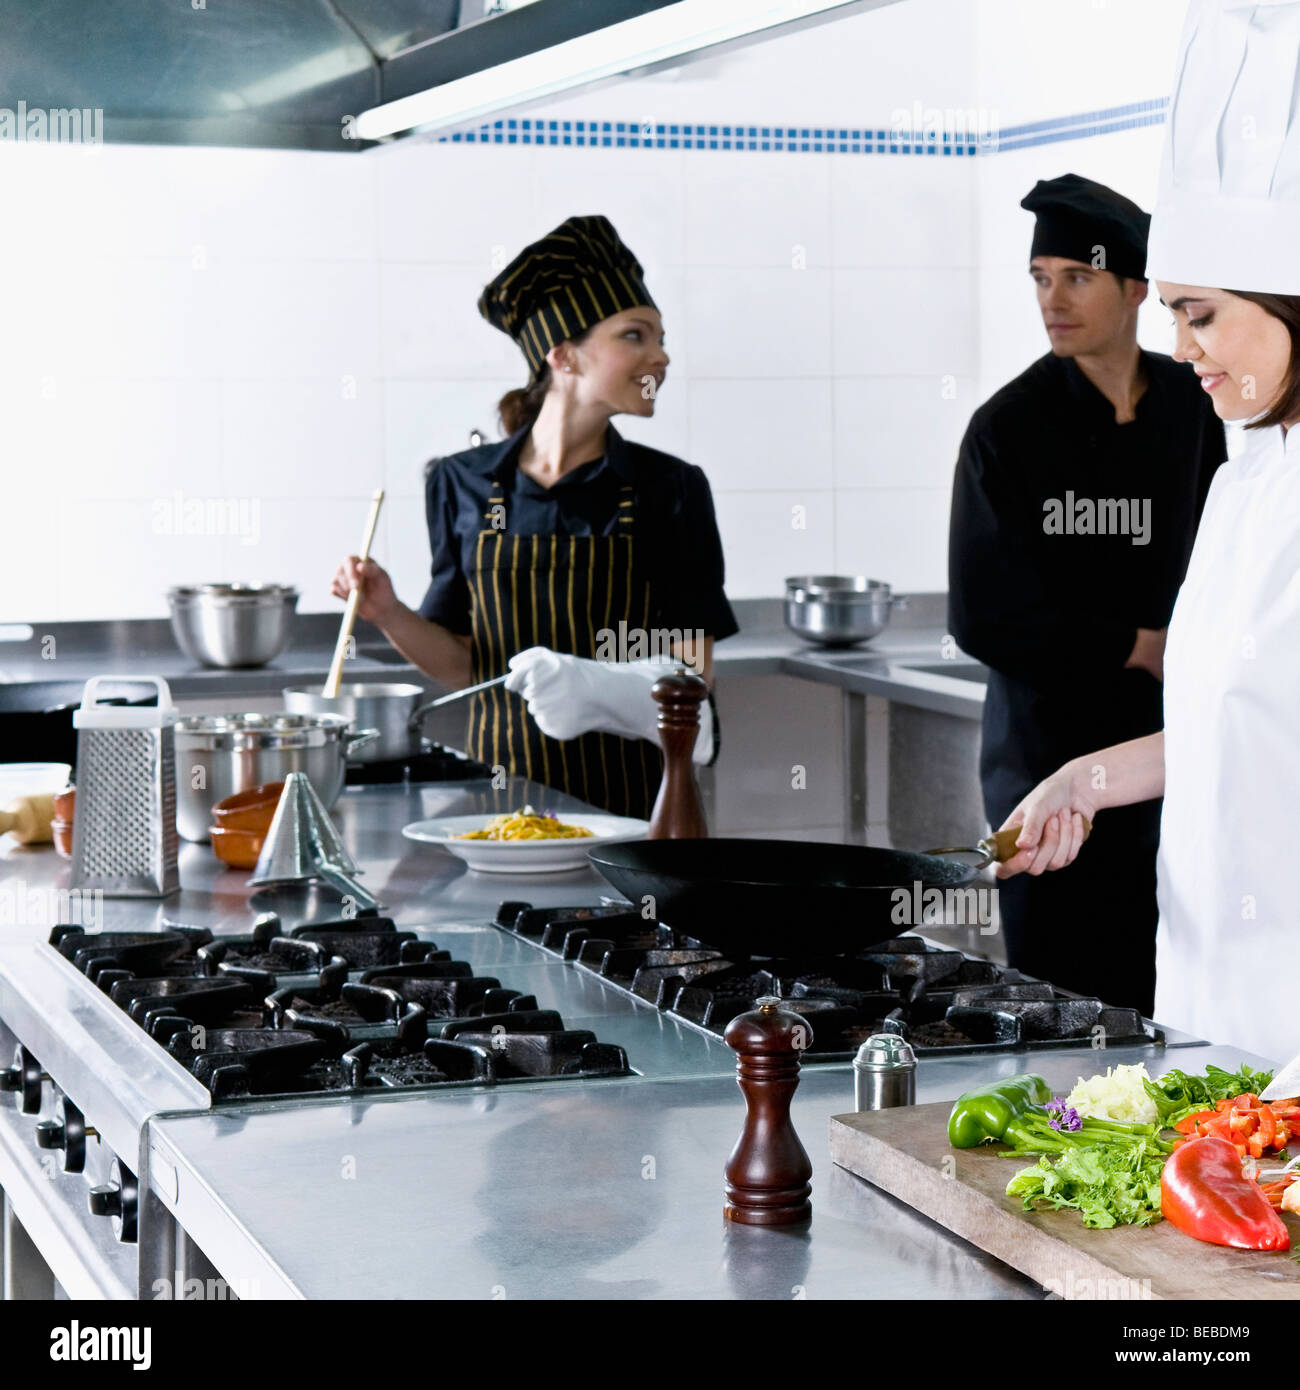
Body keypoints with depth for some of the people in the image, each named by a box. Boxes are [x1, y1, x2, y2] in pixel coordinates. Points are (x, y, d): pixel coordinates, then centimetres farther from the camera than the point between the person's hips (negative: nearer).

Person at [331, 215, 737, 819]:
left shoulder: (671, 490, 1)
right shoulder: (464, 484, 5)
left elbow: (690, 672, -2)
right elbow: (463, 662, 10)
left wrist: (590, 684, -18)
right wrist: (389, 615, -7)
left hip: (630, 791, -1)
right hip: (502, 782, 1)